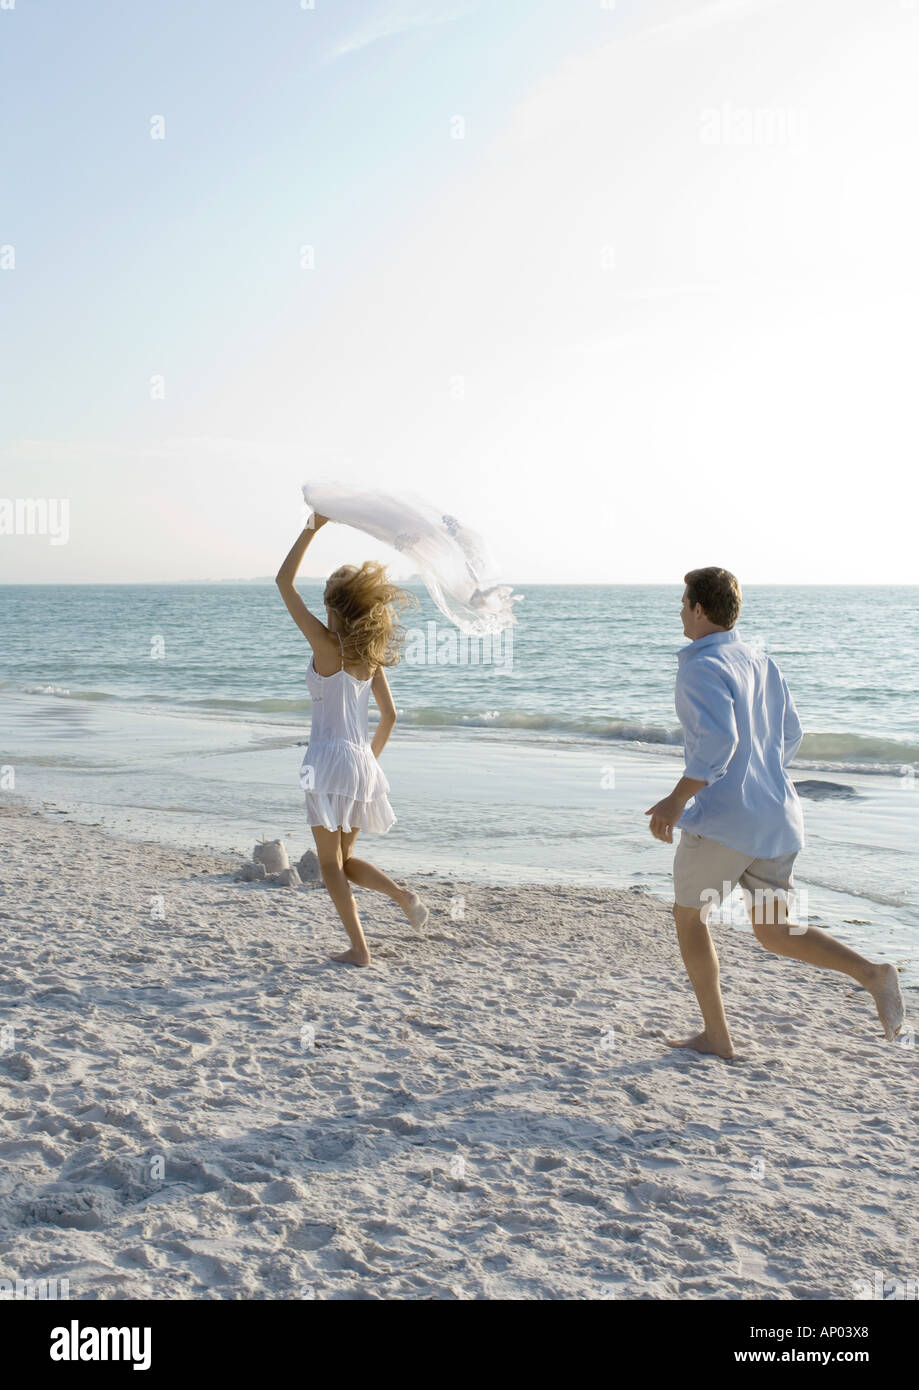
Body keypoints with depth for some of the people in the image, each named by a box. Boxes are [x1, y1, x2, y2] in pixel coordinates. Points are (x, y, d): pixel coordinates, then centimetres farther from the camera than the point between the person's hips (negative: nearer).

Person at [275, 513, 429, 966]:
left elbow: (284, 582, -8)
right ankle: (401, 893, 0)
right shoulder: (371, 657, 5)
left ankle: (358, 948, 5)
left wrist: (312, 527, -6)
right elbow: (389, 716, 9)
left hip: (330, 759, -7)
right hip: (362, 762, 7)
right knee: (345, 860, 20)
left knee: (331, 863, 5)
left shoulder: (327, 646, -12)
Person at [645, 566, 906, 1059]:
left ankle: (716, 1036, 16)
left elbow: (717, 742, -27)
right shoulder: (762, 663, 14)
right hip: (777, 816, 8)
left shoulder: (702, 668, -13)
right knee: (774, 933, 13)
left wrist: (675, 801, -20)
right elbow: (789, 737, 21)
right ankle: (871, 973, -8)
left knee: (688, 917, 13)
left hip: (723, 818, -8)